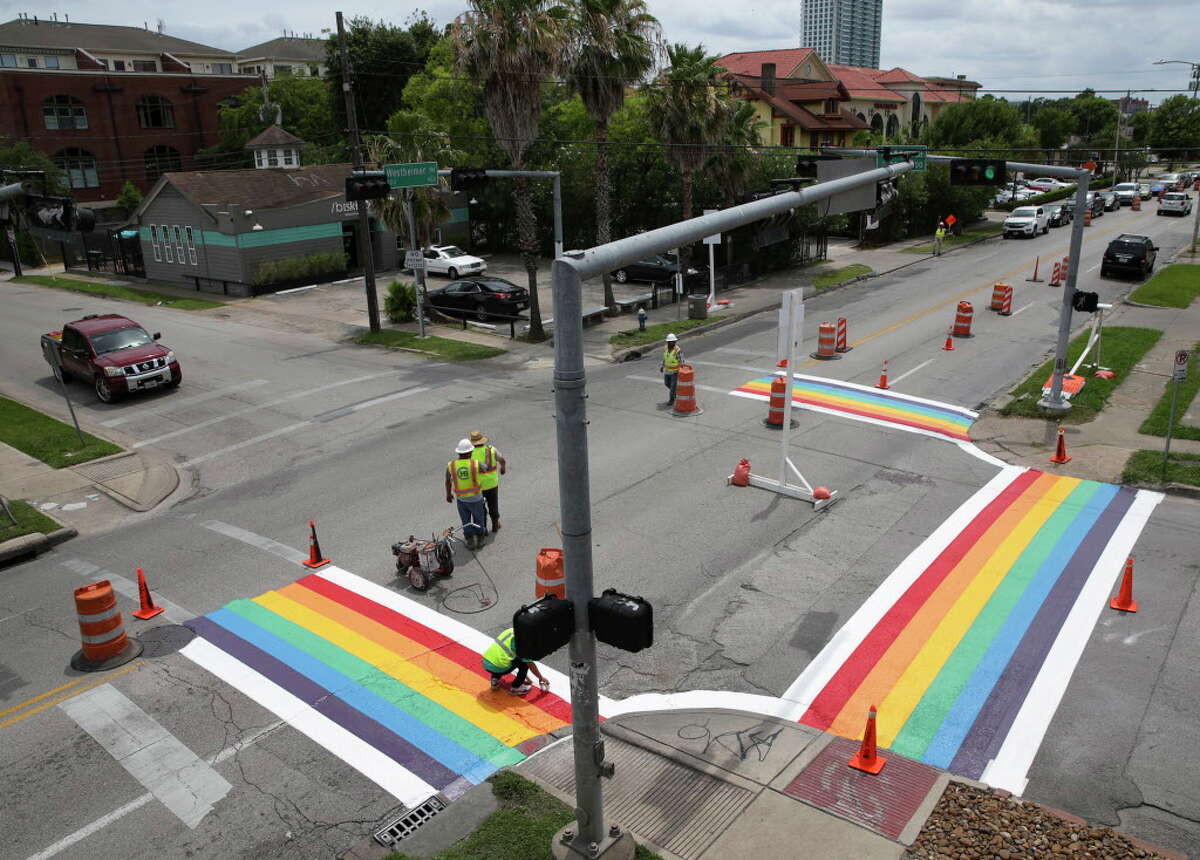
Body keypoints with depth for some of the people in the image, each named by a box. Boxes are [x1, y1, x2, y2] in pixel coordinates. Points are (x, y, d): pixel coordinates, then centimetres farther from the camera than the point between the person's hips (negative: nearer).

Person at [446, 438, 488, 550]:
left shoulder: (451, 465, -12)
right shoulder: (475, 464, -19)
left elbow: (448, 481, 4)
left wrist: (448, 494, 22)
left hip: (461, 499, 1)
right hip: (476, 498, -1)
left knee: (466, 522, 20)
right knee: (478, 520, 21)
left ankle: (470, 542, 29)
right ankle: (479, 541, 33)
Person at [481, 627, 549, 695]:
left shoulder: (511, 630, 14)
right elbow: (530, 664, -5)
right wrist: (541, 678, 12)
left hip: (485, 661, 8)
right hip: (496, 667, -8)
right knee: (525, 662, 4)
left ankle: (495, 679, 23)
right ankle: (515, 688, 9)